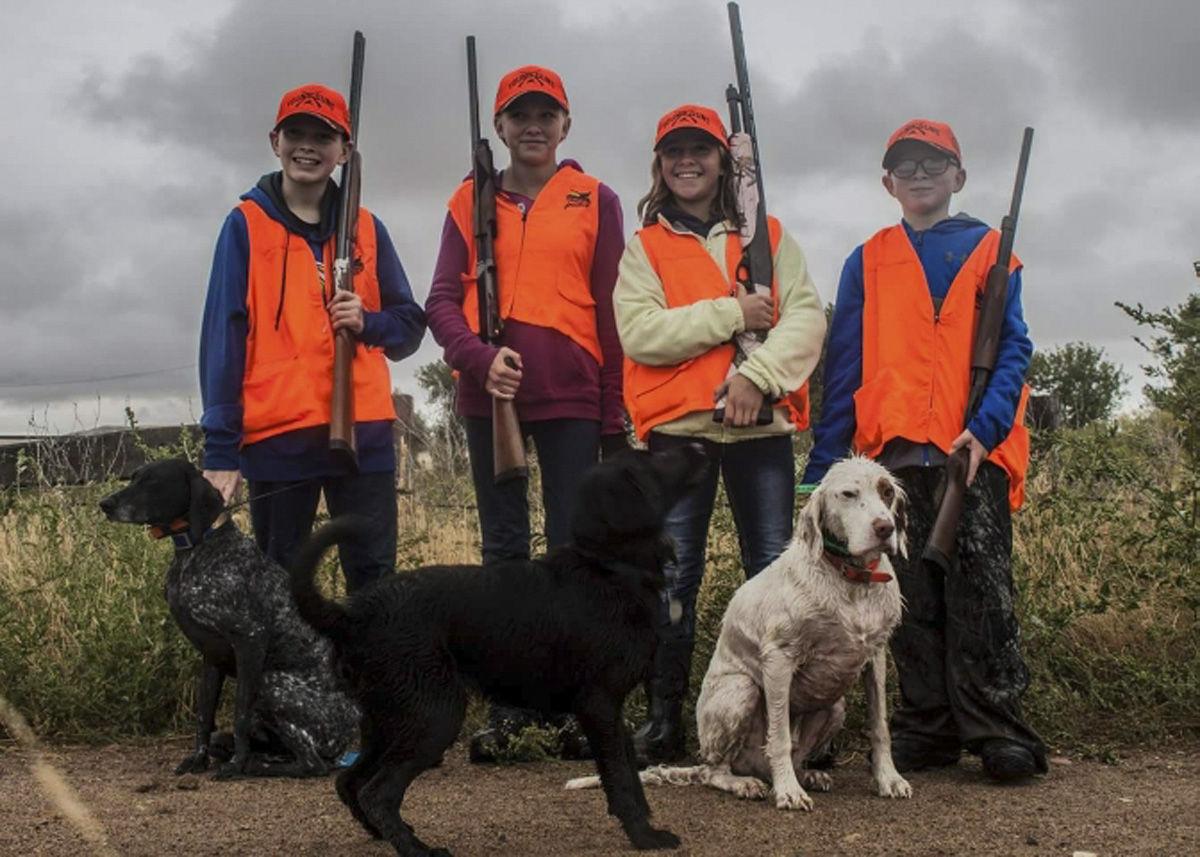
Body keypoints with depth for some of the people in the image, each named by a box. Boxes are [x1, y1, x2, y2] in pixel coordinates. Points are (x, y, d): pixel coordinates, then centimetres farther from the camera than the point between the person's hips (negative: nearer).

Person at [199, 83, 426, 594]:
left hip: (363, 433, 2)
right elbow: (223, 335, -3)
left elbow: (410, 325, 14)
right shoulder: (246, 224, 3)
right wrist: (220, 449, -9)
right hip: (277, 436, -2)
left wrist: (367, 322, -9)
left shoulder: (366, 229, 11)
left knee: (375, 580, 0)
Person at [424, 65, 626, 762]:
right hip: (489, 396, 2)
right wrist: (479, 358, -16)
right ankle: (509, 702, 13)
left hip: (571, 398, -2)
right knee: (504, 548, 6)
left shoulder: (597, 201, 7)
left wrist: (615, 415, 1)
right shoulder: (470, 202, 11)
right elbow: (442, 301, 4)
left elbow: (612, 311, 5)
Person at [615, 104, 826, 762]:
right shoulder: (643, 247, 10)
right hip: (678, 425, -1)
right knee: (674, 575, 0)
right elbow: (638, 332, -6)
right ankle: (664, 717, 7)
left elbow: (807, 317, 2)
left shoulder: (769, 237, 15)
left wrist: (757, 373, -14)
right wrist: (733, 315, -10)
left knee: (775, 571, 0)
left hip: (761, 424, 1)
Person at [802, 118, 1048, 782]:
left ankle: (996, 729, -1)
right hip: (895, 451, 2)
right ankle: (927, 727, 12)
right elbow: (844, 364, 13)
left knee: (982, 594, -6)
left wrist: (986, 426, -15)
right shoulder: (867, 262, 16)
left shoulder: (990, 250, 11)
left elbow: (1013, 347, 3)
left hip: (975, 448, -2)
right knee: (912, 599, 5)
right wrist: (824, 462, 5)